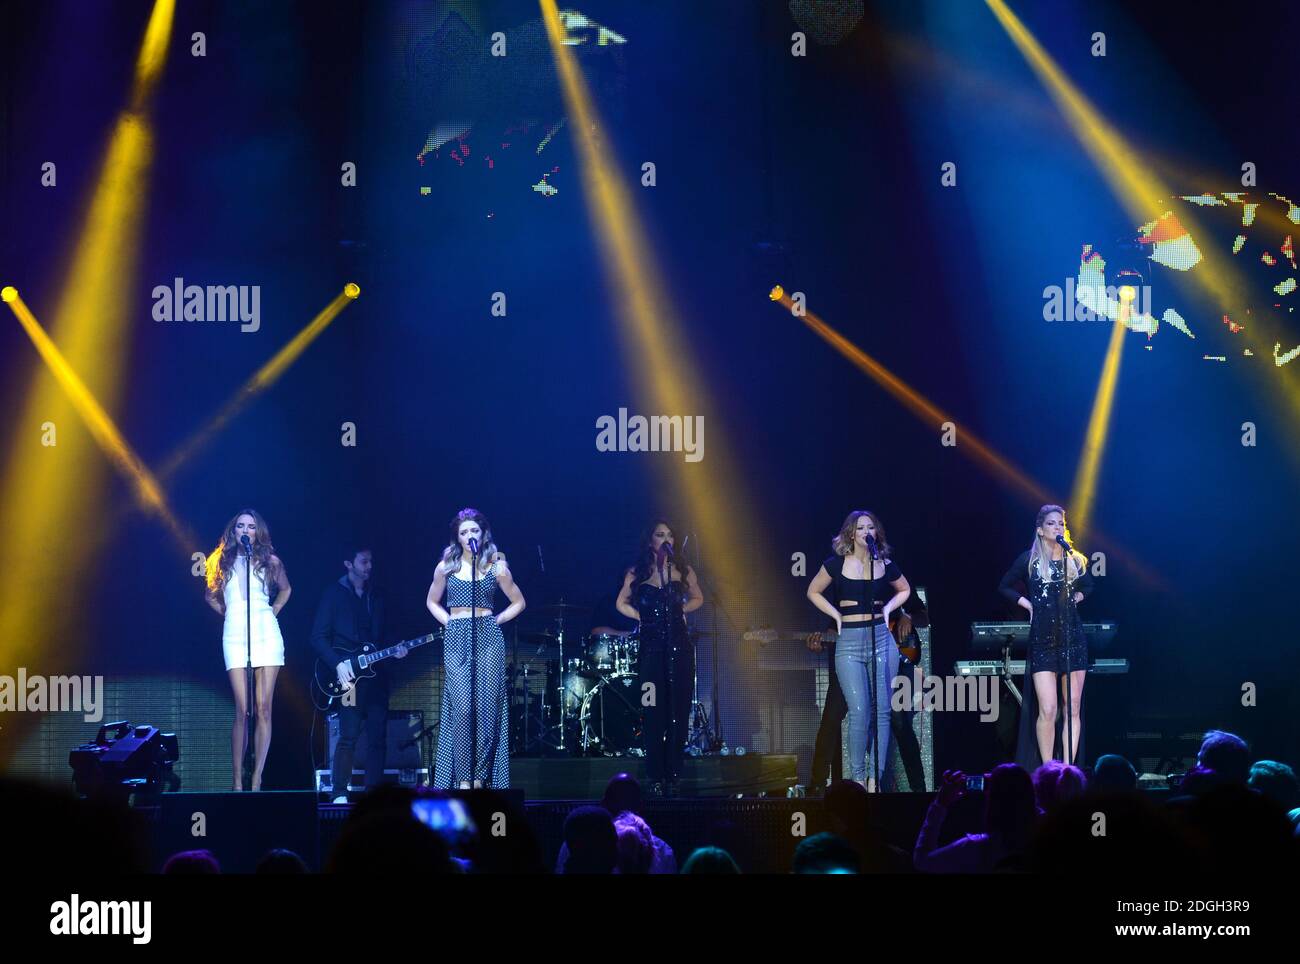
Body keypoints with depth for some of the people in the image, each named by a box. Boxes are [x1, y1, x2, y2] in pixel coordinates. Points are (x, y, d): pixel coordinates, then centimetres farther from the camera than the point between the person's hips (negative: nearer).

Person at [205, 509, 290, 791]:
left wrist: (272, 612, 11)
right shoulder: (222, 561, 9)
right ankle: (237, 781, -7)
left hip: (265, 633, 0)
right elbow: (211, 595, 23)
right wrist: (229, 613, 10)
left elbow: (285, 589, 23)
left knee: (263, 709, -6)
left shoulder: (269, 561, 7)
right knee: (242, 710, -8)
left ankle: (256, 779, -6)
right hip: (235, 636, 0)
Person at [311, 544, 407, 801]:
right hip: (348, 675, -5)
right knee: (349, 734, -14)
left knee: (378, 736, 0)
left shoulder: (377, 597, 18)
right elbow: (318, 637, -4)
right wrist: (338, 664, -16)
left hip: (376, 673, 6)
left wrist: (394, 651, 1)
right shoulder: (334, 595, 2)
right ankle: (340, 794, -9)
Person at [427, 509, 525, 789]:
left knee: (486, 706, -6)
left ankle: (480, 776, -1)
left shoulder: (496, 567, 6)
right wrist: (449, 622, 6)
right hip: (456, 640, 0)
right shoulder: (446, 567, 8)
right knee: (462, 707, -12)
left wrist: (496, 620, 3)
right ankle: (463, 776, -8)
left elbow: (518, 602, 16)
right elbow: (432, 601, 21)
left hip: (488, 638, 0)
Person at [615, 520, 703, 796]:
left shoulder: (683, 571, 8)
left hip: (679, 646, 1)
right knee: (655, 712, -4)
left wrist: (679, 609, 5)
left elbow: (698, 599, 21)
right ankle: (656, 779, -1)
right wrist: (643, 616, 3)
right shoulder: (637, 573, 5)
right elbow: (622, 604, 15)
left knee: (678, 711, -2)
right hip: (651, 646, -1)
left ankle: (673, 776, 1)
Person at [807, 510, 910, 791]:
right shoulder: (837, 564, 1)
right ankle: (857, 777, -2)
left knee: (881, 711, -2)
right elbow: (813, 592, 14)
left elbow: (904, 589, 24)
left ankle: (876, 779, 2)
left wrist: (888, 609, 7)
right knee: (859, 711, -12)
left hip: (881, 639, 2)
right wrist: (837, 615, 2)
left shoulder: (885, 564, 6)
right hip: (849, 643, -2)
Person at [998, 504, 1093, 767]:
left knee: (1073, 708, 0)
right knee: (1047, 710, -10)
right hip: (1042, 642, -3)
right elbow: (1005, 587, 14)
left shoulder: (1074, 560, 9)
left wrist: (1077, 597, 8)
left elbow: (1088, 586, 27)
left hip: (1073, 640, 3)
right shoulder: (1029, 560, 2)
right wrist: (1026, 603, 2)